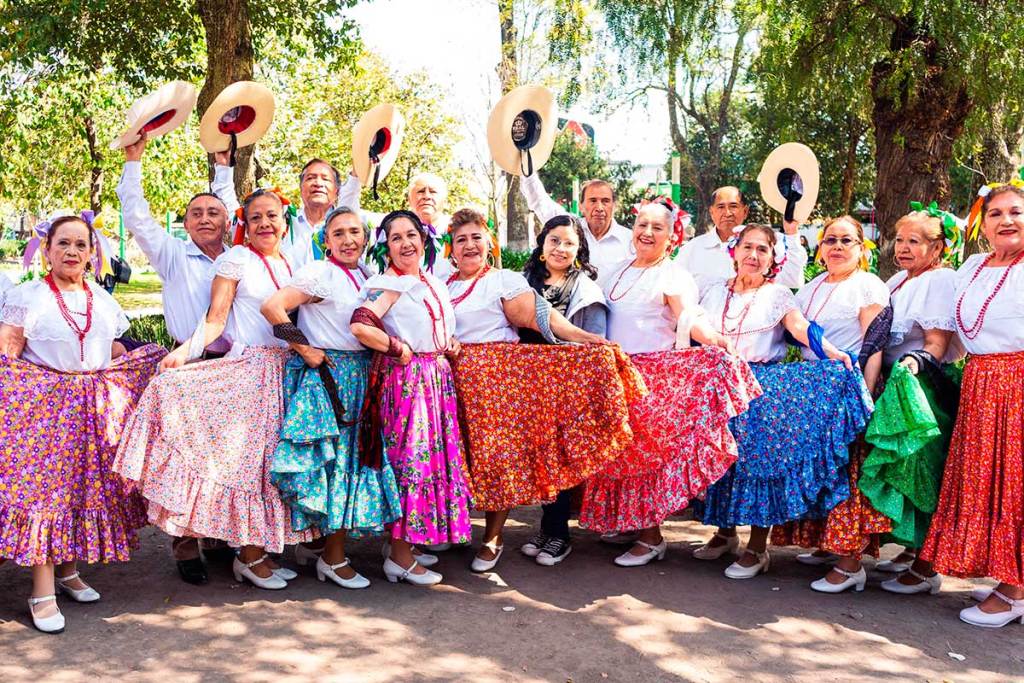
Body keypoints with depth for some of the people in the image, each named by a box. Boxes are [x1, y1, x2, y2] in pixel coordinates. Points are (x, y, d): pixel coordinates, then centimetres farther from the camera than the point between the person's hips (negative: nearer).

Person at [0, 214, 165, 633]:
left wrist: (151, 361, 13)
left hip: (96, 407, 5)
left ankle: (67, 570, 23)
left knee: (90, 485, 6)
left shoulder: (103, 300, 14)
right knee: (43, 486, -7)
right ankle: (43, 591, -1)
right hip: (44, 405, -5)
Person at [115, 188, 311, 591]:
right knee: (248, 455, -8)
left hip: (288, 369, 5)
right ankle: (249, 554, 3)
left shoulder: (293, 262, 15)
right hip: (248, 367, -5)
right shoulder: (236, 259, -1)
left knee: (274, 456, 6)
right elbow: (216, 319, -7)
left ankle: (262, 548, 14)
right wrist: (185, 349, -20)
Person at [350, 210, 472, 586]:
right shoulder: (388, 284, -11)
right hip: (405, 379, -8)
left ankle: (407, 542, 23)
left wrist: (452, 343, 8)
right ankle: (399, 558, 4)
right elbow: (360, 326, -26)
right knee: (410, 457, -6)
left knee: (434, 455, 10)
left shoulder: (433, 283, 15)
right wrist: (399, 350, -15)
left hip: (437, 379, 8)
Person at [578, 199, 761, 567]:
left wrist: (711, 336, -34)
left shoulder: (674, 276, -1)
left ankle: (651, 536, 1)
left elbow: (689, 316, -16)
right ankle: (620, 521, 18)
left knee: (645, 448, -8)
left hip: (657, 371, -5)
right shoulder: (614, 273, 17)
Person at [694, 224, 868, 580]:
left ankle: (758, 547, -3)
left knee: (759, 453, -12)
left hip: (763, 386, -3)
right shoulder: (715, 292, 16)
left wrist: (832, 353, -27)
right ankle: (724, 533, 17)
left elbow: (802, 327, -11)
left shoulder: (778, 295, 6)